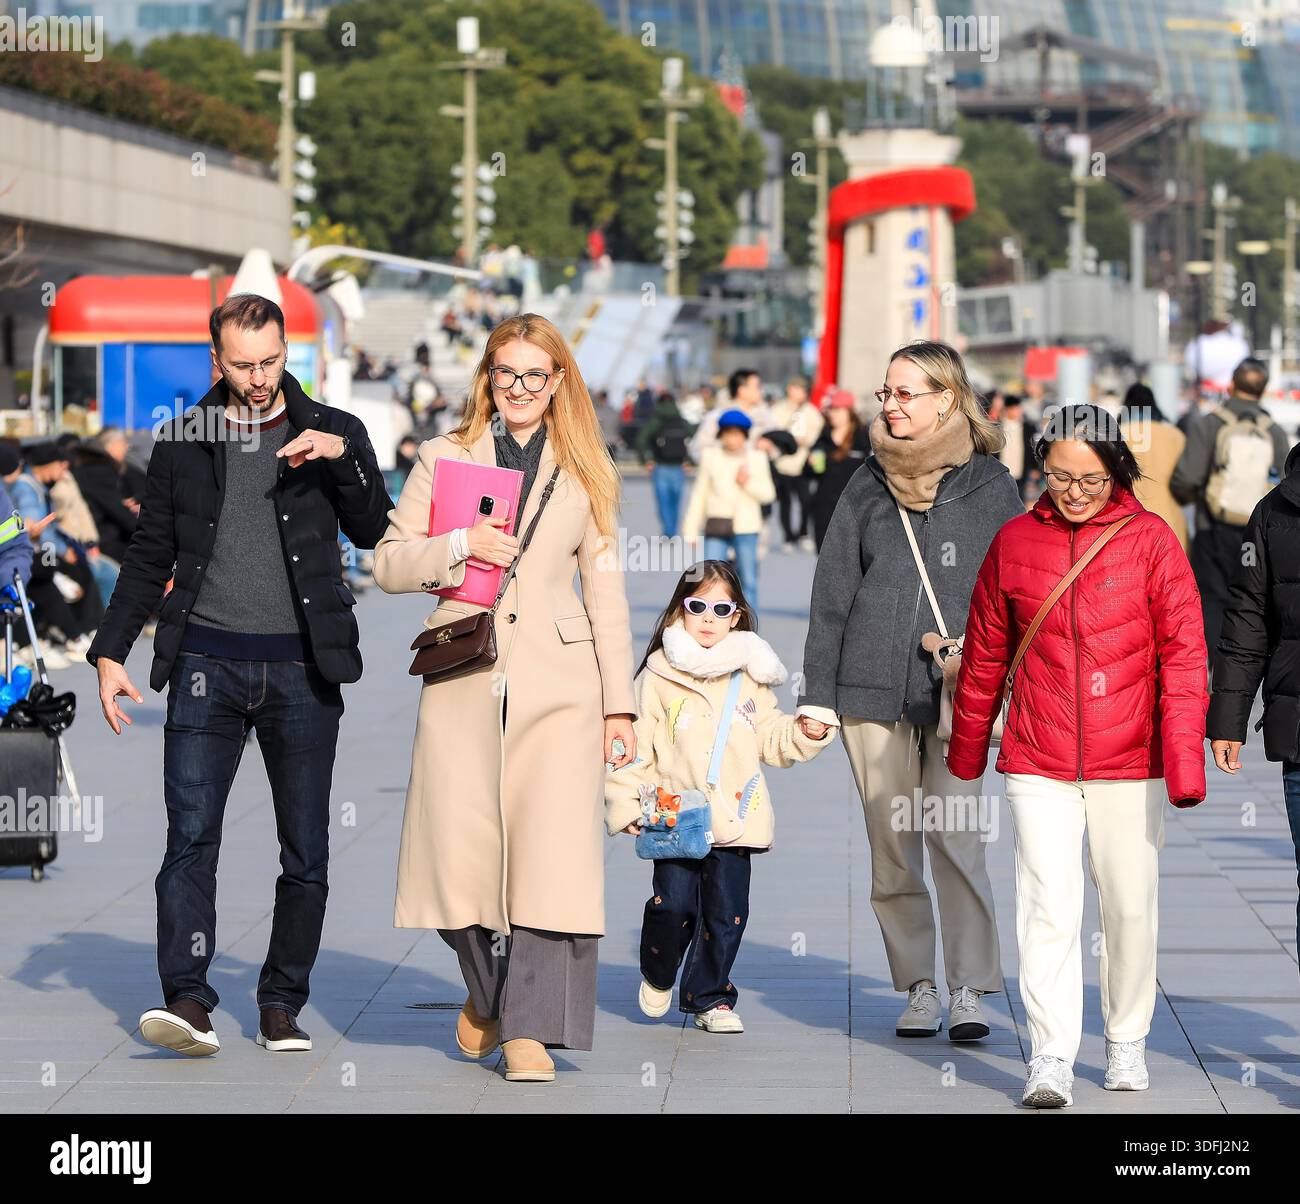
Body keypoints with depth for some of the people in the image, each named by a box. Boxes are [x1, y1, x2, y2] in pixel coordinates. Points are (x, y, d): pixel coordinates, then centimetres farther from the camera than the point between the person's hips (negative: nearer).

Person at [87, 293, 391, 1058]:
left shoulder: (334, 434, 7)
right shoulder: (183, 441, 10)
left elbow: (372, 533, -3)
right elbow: (150, 556, 15)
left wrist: (344, 458, -17)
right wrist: (111, 652, 8)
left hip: (301, 668, 0)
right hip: (208, 659, 0)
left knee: (306, 847, 2)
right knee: (191, 834, -11)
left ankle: (282, 1004, 11)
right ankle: (188, 999, -15)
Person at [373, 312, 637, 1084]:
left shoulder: (584, 472, 13)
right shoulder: (444, 458, 10)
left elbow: (606, 589, 13)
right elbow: (389, 564, 6)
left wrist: (620, 703, 8)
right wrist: (459, 546, -12)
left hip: (558, 681, 0)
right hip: (465, 676, 0)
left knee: (552, 852, -11)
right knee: (460, 859, -4)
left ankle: (528, 1027, -6)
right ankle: (488, 991, 24)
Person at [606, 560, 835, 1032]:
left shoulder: (749, 676, 10)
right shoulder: (660, 674, 2)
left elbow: (770, 740, 15)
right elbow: (637, 742, 2)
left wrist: (805, 733, -4)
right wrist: (628, 803, -5)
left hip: (734, 816, 2)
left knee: (726, 912, 2)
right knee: (673, 903, -7)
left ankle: (710, 998, 17)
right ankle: (657, 977, 21)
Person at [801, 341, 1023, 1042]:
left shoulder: (990, 486, 4)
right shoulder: (869, 486, 10)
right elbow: (832, 592, 12)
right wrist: (817, 692, 6)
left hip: (961, 695, -3)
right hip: (873, 691, 3)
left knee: (956, 838, -12)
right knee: (892, 846, 4)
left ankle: (969, 990, -8)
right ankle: (918, 984, 13)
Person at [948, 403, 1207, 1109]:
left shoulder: (1150, 540, -2)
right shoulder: (1015, 542, 4)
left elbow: (1183, 653, -5)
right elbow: (985, 654, 14)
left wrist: (1184, 759, -13)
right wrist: (967, 751, 20)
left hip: (1129, 762, -1)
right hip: (1038, 763, 1)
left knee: (1130, 905, 8)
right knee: (1048, 907, -7)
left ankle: (1126, 1042, 26)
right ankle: (1050, 1061, -5)